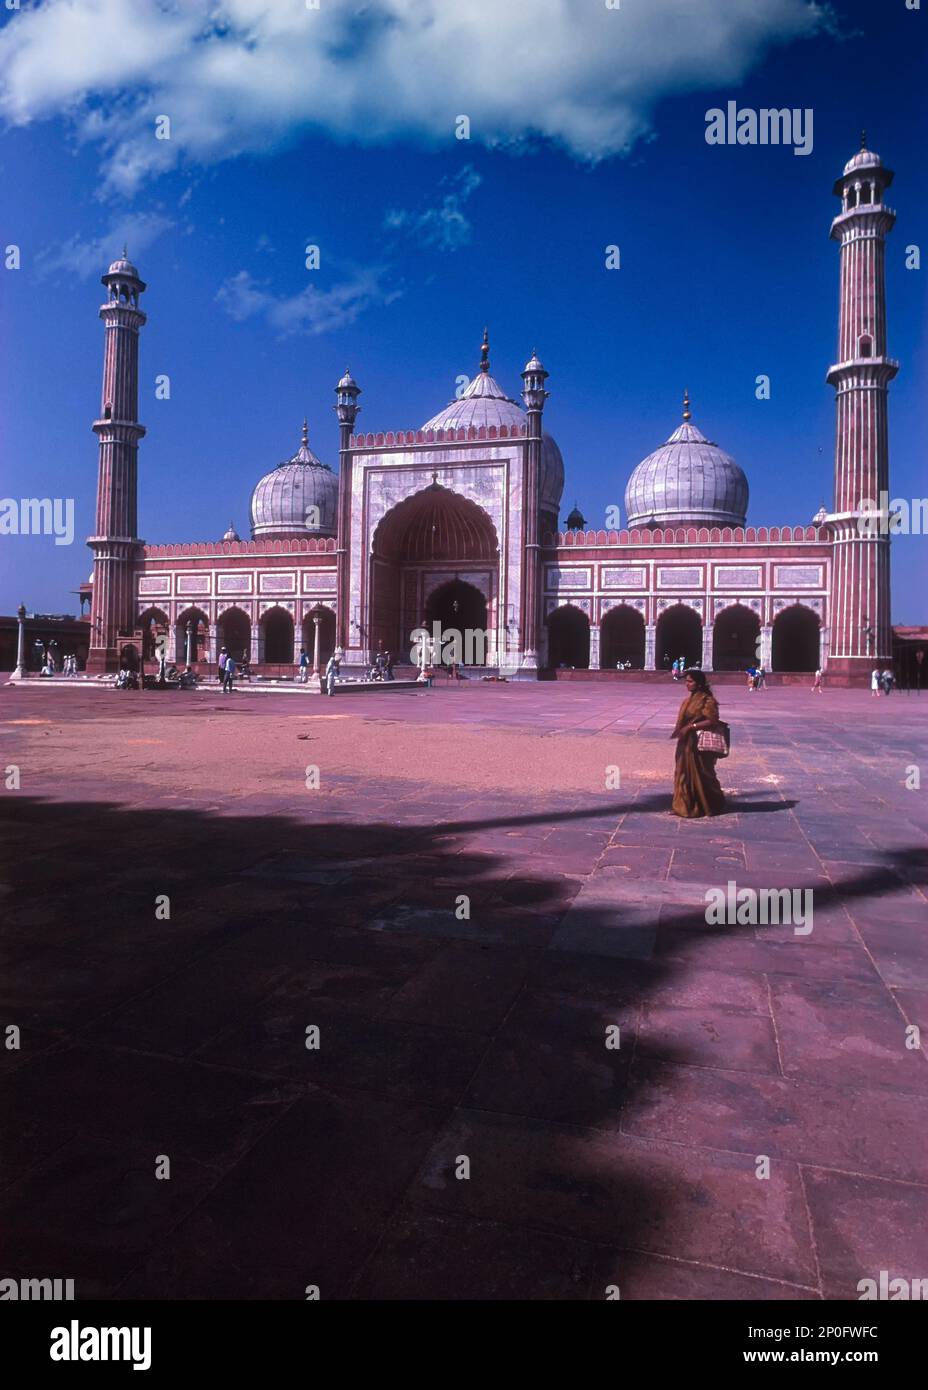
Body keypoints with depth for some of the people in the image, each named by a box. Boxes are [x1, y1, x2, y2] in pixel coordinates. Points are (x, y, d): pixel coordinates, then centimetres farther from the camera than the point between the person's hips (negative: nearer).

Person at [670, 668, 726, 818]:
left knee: (701, 775, 3)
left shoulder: (707, 700, -13)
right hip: (686, 743, 8)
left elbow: (712, 721, -20)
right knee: (684, 774, 10)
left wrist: (691, 727, -22)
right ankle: (684, 806, 19)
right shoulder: (689, 699, 12)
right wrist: (678, 730, 2)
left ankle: (712, 806, 19)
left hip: (699, 743, -8)